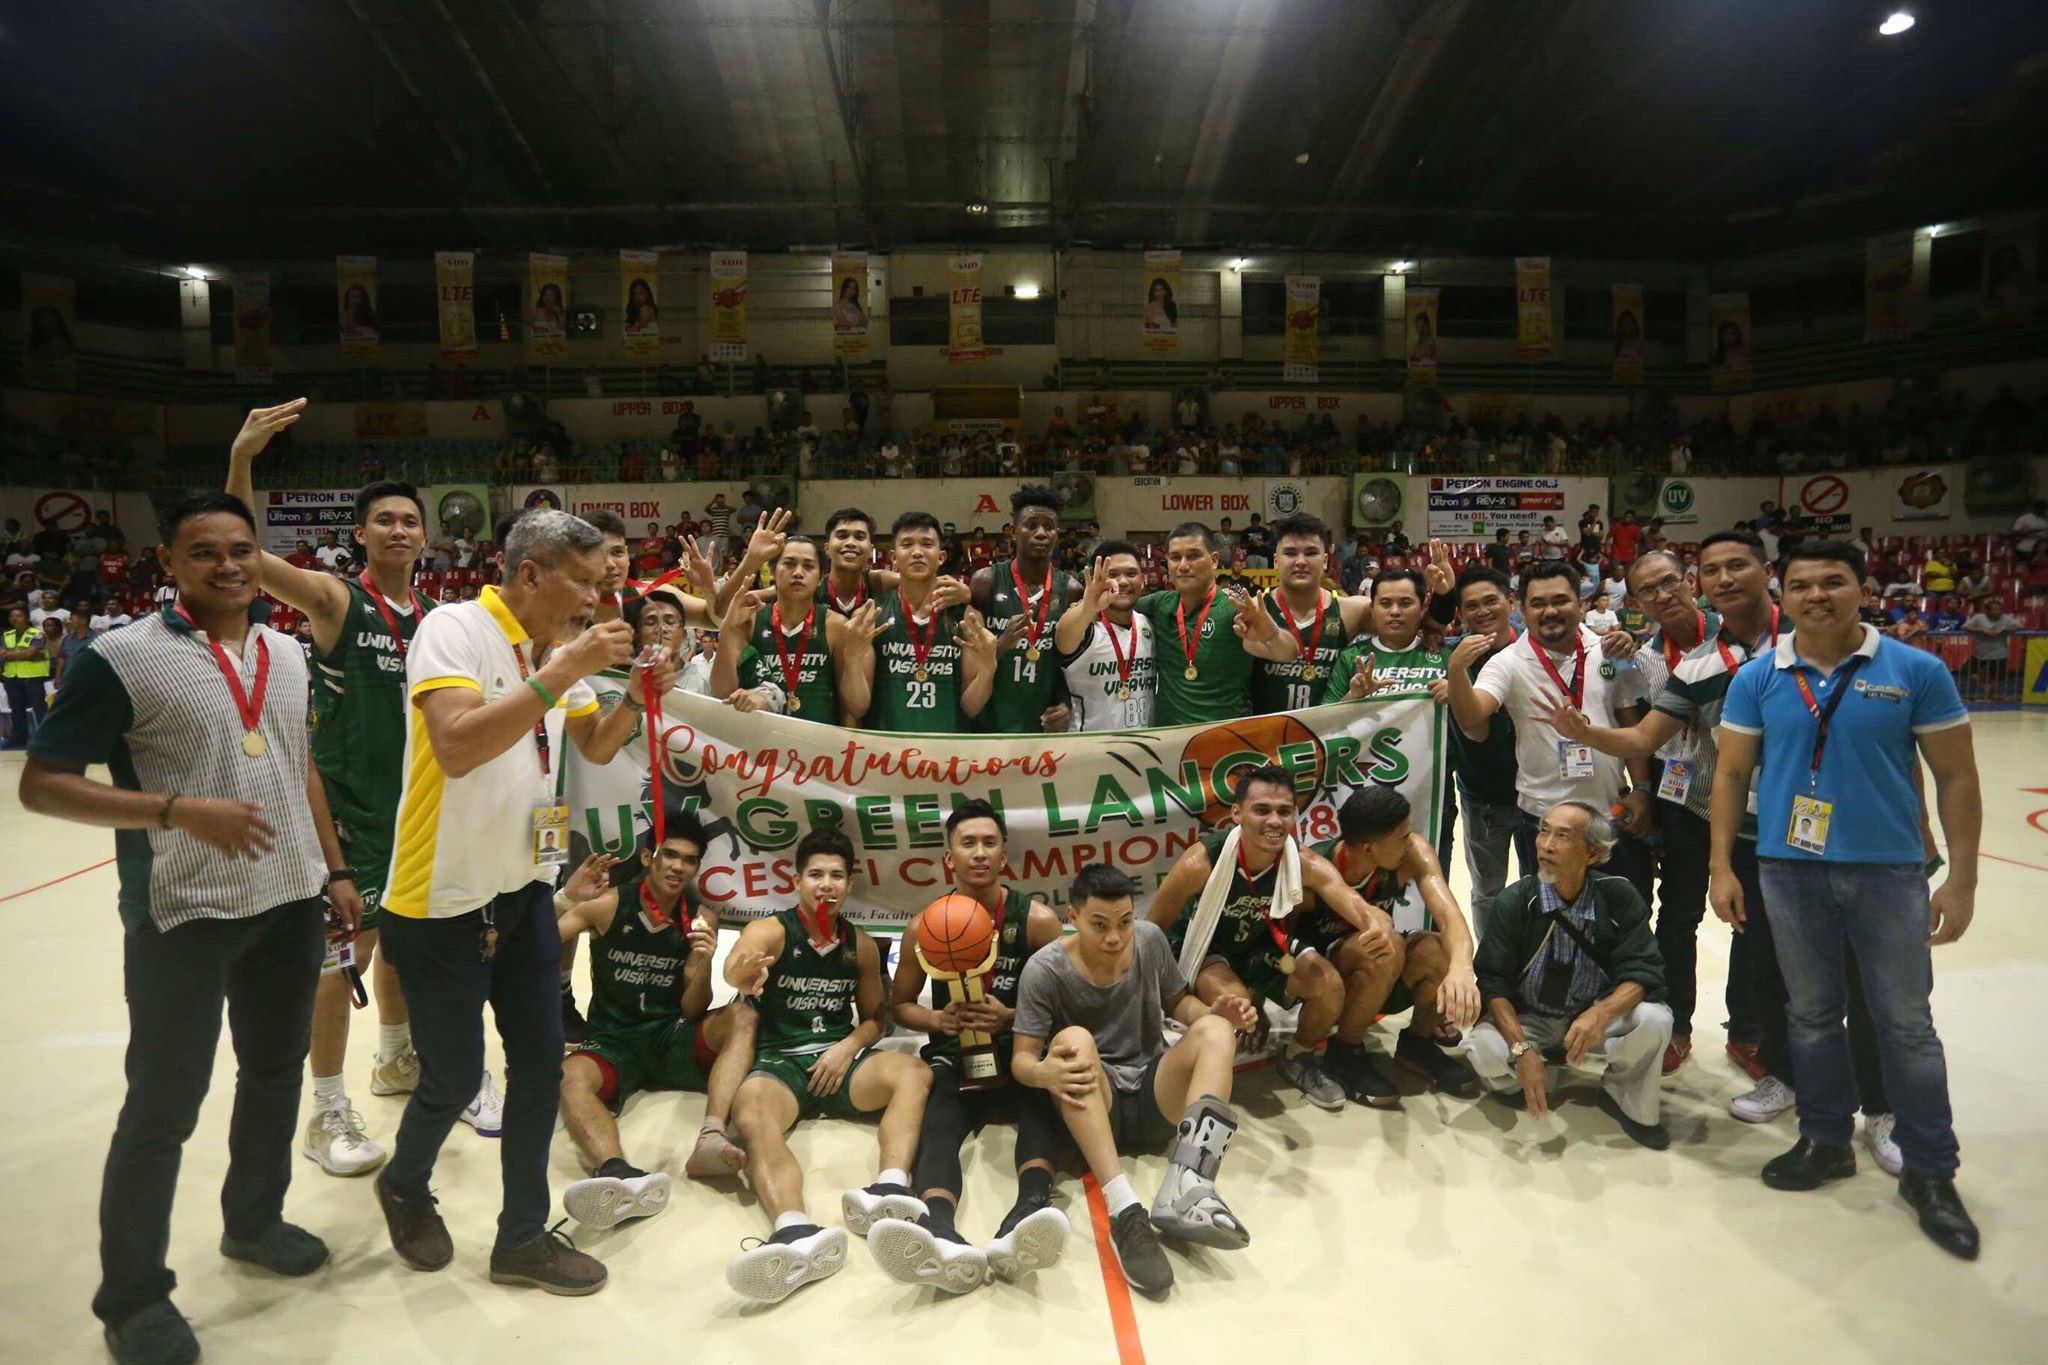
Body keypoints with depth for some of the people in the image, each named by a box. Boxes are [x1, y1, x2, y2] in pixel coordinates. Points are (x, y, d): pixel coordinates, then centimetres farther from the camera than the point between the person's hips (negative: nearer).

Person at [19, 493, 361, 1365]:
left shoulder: (287, 653, 7)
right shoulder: (123, 657, -12)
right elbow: (41, 783, -12)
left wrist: (336, 871, 15)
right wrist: (177, 811, -24)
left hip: (291, 902, 6)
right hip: (185, 914, -6)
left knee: (276, 1071, 18)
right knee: (163, 1104, 5)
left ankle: (253, 1220, 40)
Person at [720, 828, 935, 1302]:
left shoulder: (862, 945, 10)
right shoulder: (770, 931, -3)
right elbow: (735, 964, -27)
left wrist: (848, 1047, -7)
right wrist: (743, 974, -54)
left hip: (840, 1060, 4)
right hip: (778, 1062, -4)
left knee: (913, 1071, -25)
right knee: (751, 1117, -37)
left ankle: (890, 1190, -46)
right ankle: (797, 1234, -63)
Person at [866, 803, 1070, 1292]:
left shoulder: (1037, 918, -1)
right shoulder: (925, 926, 2)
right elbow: (900, 1005, 12)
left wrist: (1011, 1018, -17)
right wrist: (938, 1019, -10)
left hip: (1021, 1049, 0)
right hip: (954, 1054, 0)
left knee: (1044, 1100, -36)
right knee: (935, 1122, -34)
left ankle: (1028, 1210, -62)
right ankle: (941, 1236, -63)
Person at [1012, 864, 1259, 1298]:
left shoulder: (1151, 939, -1)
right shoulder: (1045, 969, -11)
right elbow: (1021, 1059, -11)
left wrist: (1210, 1011, -10)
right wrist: (1046, 1073, -36)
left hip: (1155, 1097, 3)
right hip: (1092, 1105, -3)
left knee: (1215, 1029, -23)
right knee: (1073, 1038, -34)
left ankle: (1185, 1191, -42)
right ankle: (1124, 1211, -46)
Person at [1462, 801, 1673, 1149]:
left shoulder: (1619, 898, -13)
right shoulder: (1513, 902, -15)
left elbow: (1642, 973, -16)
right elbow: (1494, 983, -15)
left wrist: (1601, 1014, -38)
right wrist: (1522, 1049, -31)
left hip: (1596, 1018, 1)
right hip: (1526, 1020, -1)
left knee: (1653, 1020, -29)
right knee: (1484, 1049, -31)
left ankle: (1624, 1100, 2)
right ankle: (1523, 1080, 7)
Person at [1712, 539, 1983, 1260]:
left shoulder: (1917, 671, -5)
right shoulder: (1757, 678, -1)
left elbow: (1955, 776, -2)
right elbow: (1732, 774, 4)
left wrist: (1961, 880, -4)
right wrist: (1721, 867, 0)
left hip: (1889, 871, -2)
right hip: (1791, 871, 2)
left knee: (1906, 1024, 7)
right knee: (1812, 1013, 14)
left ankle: (1930, 1172, 24)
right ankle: (1826, 1141, 31)